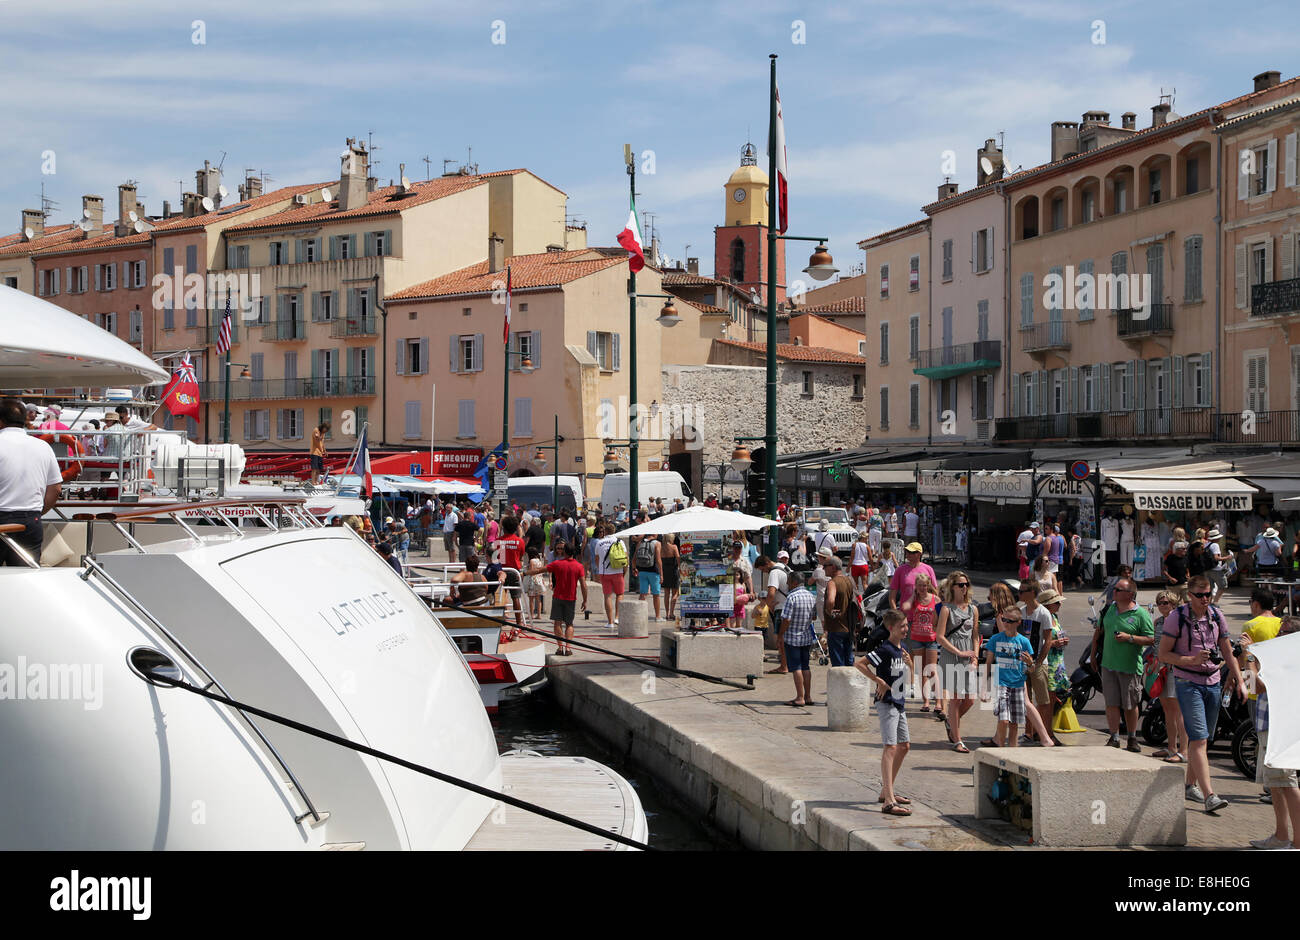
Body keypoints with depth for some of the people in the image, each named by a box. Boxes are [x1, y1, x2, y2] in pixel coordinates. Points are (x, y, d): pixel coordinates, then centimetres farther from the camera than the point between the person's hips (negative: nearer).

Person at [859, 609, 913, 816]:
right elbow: (859, 664, -21)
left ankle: (886, 791, 30)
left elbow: (908, 681, 18)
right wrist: (879, 681, -20)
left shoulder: (901, 649, 12)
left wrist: (909, 664, -1)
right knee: (891, 747, -17)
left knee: (904, 746, 17)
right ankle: (889, 802, -24)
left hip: (900, 704, 10)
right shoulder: (885, 649, -14)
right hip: (886, 704, -10)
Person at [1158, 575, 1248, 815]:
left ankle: (1191, 785, 29)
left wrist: (1240, 681, 7)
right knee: (1199, 739, -13)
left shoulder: (1216, 616, 7)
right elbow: (1163, 654, -8)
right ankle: (1209, 796, -20)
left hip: (1213, 684, 5)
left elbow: (1228, 653, 14)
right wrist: (1192, 660, -19)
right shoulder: (1177, 617, -8)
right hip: (1188, 684, -5)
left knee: (1202, 739, 13)